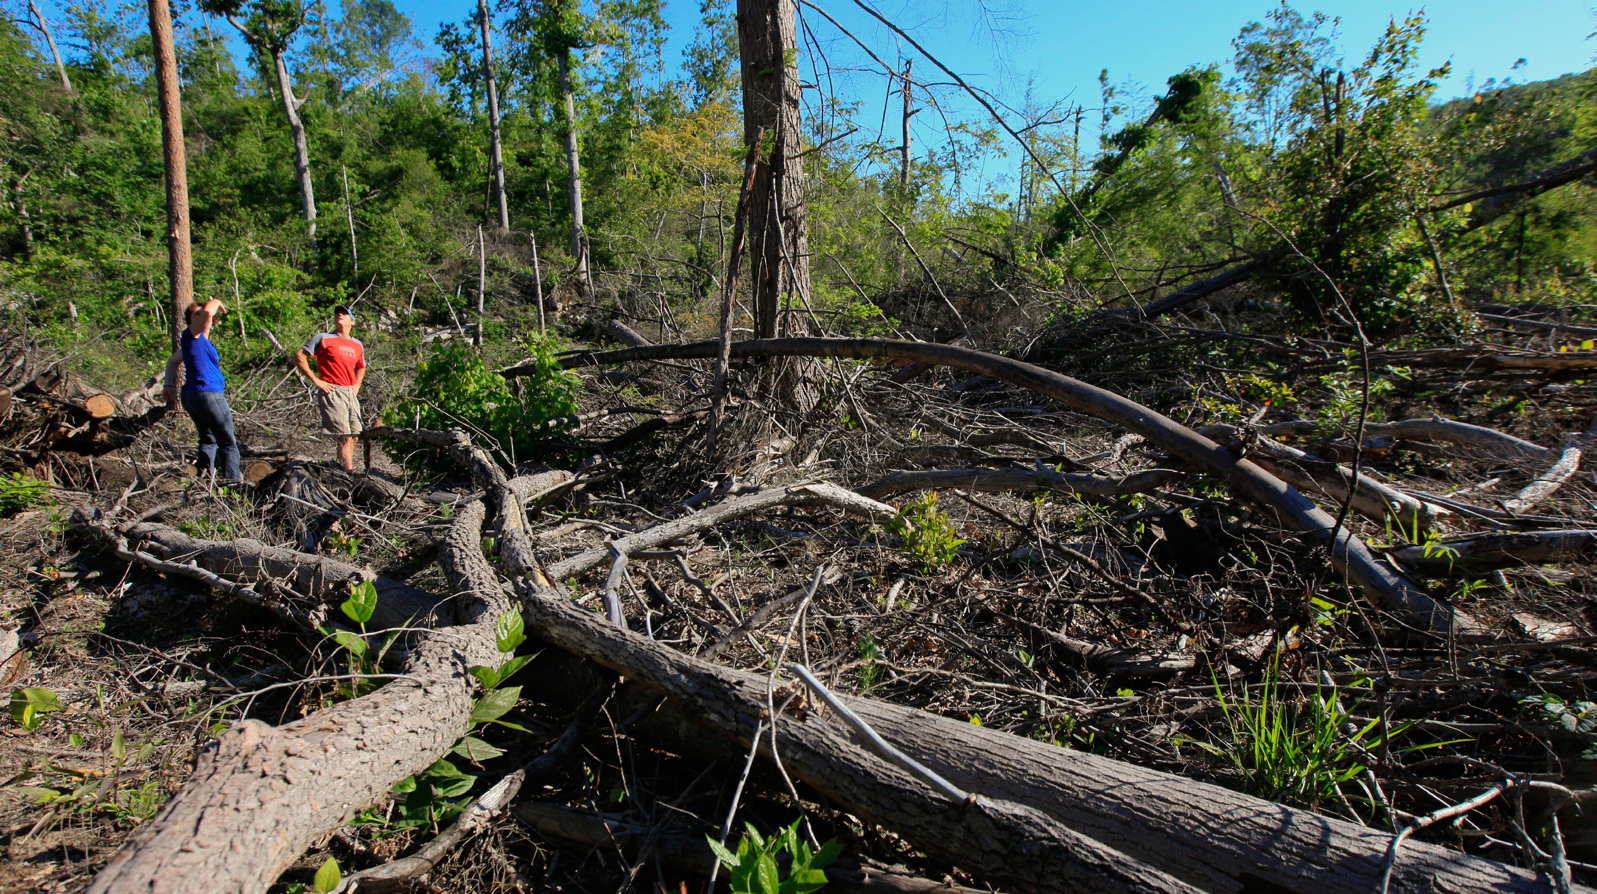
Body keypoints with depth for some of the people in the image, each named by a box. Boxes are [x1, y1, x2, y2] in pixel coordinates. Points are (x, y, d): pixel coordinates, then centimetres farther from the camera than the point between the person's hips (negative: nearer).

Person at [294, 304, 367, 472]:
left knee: (354, 436, 6)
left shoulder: (358, 345, 16)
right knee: (345, 437, -11)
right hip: (332, 392, -6)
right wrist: (315, 380, -8)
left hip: (351, 393, 6)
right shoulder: (324, 339, 0)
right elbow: (299, 356, -1)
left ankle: (342, 468, 16)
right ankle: (349, 472, -7)